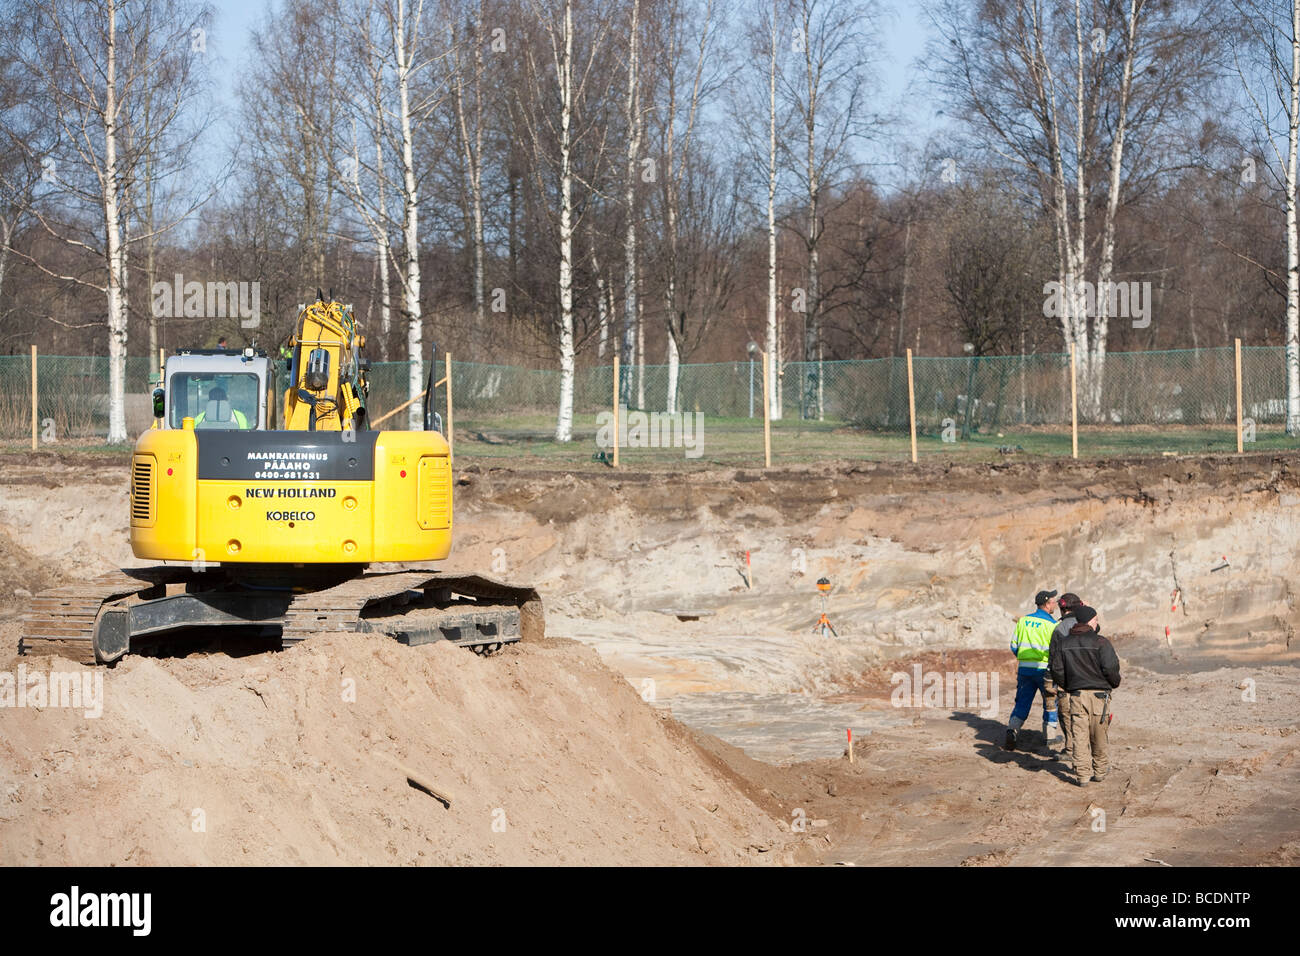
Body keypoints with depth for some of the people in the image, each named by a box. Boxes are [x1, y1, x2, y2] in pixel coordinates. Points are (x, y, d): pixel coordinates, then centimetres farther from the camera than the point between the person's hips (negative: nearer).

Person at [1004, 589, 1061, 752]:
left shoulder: (1023, 620, 6)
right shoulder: (1052, 624, -10)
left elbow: (1014, 645, 10)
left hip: (1024, 669, 4)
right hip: (1044, 669, -4)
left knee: (1022, 703, 8)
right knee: (1051, 702, 12)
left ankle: (1012, 729, -13)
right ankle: (1049, 736, 13)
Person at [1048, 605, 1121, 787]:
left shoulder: (1063, 644, 5)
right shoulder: (1101, 643, -9)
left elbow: (1056, 670, 3)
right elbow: (1110, 668, -13)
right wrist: (1115, 683, 7)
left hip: (1077, 696, 2)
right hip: (1099, 694, -2)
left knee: (1079, 738, 3)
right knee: (1100, 738, 11)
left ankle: (1082, 775, -1)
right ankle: (1099, 772, 20)